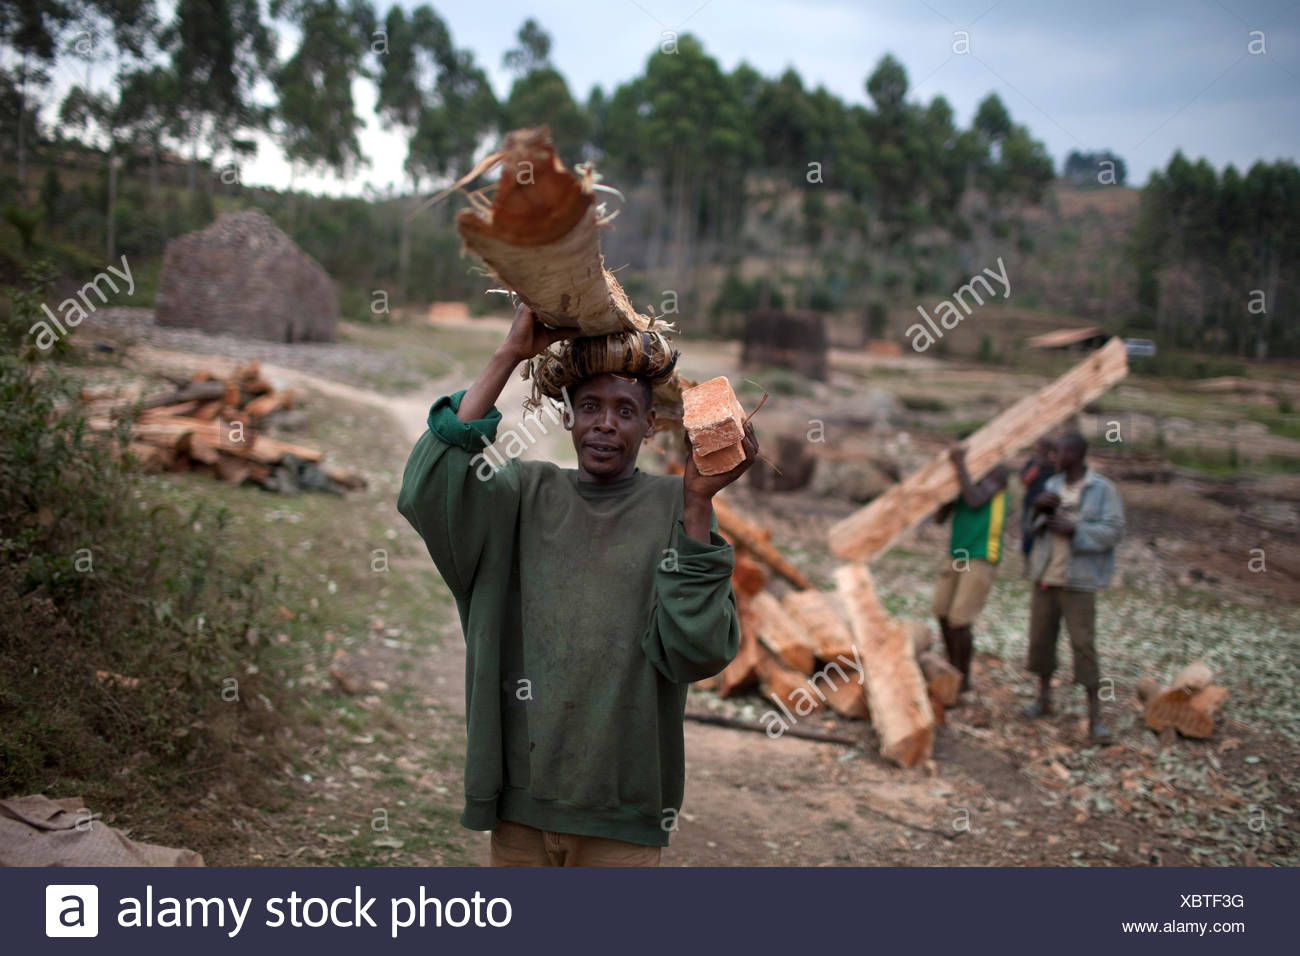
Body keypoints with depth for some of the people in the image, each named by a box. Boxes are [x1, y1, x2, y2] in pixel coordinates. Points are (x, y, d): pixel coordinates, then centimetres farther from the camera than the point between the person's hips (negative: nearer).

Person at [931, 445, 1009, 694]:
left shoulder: (996, 472, -5)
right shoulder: (960, 478, 12)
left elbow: (976, 501, -22)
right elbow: (939, 518, 8)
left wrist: (961, 466, -18)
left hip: (981, 557, -7)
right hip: (956, 554, 7)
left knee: (959, 620, -10)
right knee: (943, 613, 8)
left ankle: (963, 679, 5)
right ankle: (954, 671, 24)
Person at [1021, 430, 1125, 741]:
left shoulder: (1102, 489, -7)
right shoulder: (1053, 485, 10)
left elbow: (1114, 530, -12)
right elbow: (1037, 528, 14)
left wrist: (1075, 530, -21)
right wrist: (1038, 509, -7)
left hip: (1078, 579, -6)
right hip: (1045, 575, 6)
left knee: (1083, 643, -8)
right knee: (1041, 636, 10)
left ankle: (1095, 715, -4)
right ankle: (1044, 698, 28)